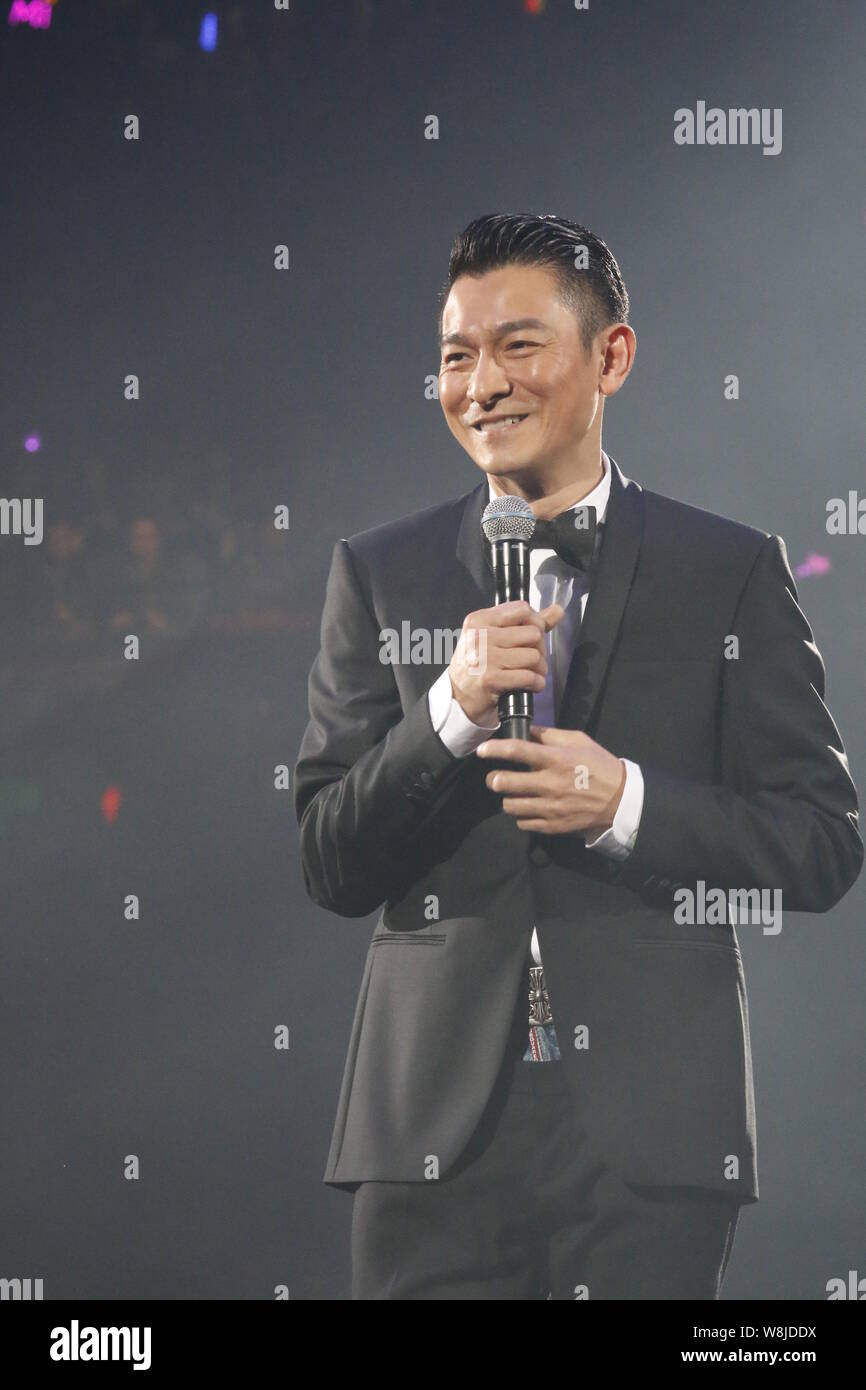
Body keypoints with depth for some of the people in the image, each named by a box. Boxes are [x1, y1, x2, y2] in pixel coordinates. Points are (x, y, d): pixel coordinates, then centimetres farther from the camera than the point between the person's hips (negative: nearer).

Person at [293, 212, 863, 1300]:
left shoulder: (732, 572, 5)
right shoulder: (378, 575, 9)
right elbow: (330, 866, 5)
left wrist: (627, 802, -13)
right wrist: (451, 710, -11)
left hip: (651, 1133, -1)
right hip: (435, 1128, 1)